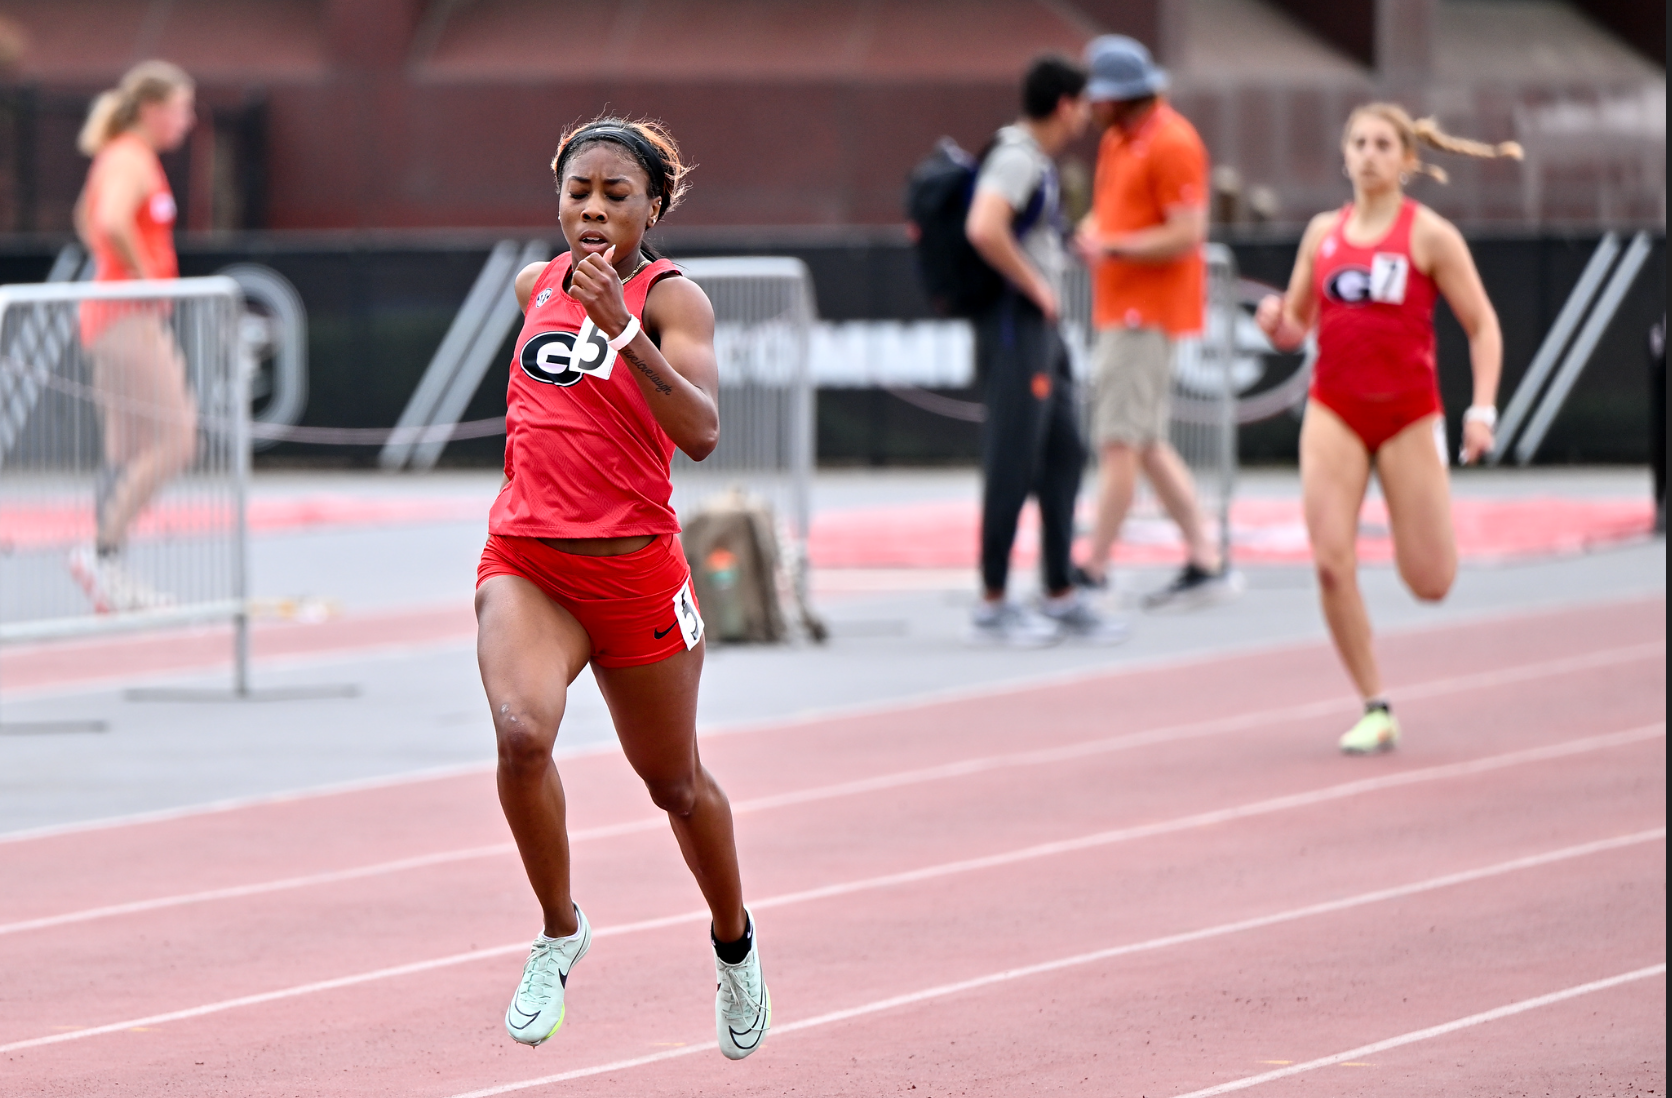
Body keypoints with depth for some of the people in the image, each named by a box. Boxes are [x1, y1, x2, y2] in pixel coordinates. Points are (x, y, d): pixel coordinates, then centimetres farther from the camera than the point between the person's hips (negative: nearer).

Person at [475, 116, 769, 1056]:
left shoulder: (671, 298, -8)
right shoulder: (537, 284, 7)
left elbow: (701, 433, -25)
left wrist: (621, 328, -32)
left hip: (635, 571, -2)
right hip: (525, 562, 3)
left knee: (675, 782, 14)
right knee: (522, 734, -26)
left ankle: (734, 941, 42)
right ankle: (561, 931, -5)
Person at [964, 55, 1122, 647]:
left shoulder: (1038, 161, 16)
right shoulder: (1015, 159, -15)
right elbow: (983, 229, -31)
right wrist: (1034, 286, -21)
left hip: (1042, 329, 10)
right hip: (1016, 325, -10)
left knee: (1063, 455, 12)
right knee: (1013, 463, -8)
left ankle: (1062, 597, 18)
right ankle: (992, 606, -4)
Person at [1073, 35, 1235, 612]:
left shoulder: (1171, 143, -14)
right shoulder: (1117, 140, 15)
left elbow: (1188, 234, -19)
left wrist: (1113, 247, -21)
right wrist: (1091, 231, 4)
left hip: (1147, 314, -10)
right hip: (1119, 307, 10)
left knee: (1120, 440, -10)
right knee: (1146, 443, 12)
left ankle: (1093, 570, -9)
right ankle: (1205, 560, 15)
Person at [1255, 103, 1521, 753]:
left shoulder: (1429, 235, -5)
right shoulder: (1324, 232, 6)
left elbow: (1482, 325, -3)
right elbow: (1295, 328, 14)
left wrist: (1482, 409, -13)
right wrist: (1276, 323, -10)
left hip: (1409, 416, -3)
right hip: (1334, 412, 3)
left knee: (1430, 583, -1)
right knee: (1331, 564, -13)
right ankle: (1375, 710, -1)